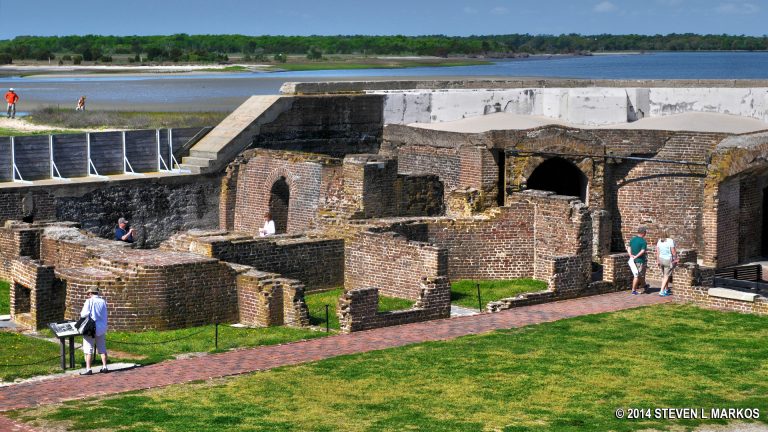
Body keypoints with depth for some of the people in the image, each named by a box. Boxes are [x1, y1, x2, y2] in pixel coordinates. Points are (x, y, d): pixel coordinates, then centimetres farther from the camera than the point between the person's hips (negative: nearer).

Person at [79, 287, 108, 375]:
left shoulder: (89, 301, -10)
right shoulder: (103, 302, 3)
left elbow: (85, 314, -17)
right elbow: (104, 316, 10)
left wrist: (81, 313, 6)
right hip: (102, 328, 5)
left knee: (88, 349, -1)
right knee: (102, 348, 14)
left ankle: (88, 369, -6)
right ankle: (104, 367, 13)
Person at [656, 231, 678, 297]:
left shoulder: (659, 241, -3)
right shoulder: (670, 241, -20)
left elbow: (657, 252, 2)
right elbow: (673, 251, -16)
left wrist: (658, 260, 11)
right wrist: (675, 259, -1)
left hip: (661, 259, 6)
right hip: (668, 261, -6)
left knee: (664, 275, 20)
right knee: (666, 276, 2)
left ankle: (666, 289, 32)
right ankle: (662, 291, -5)